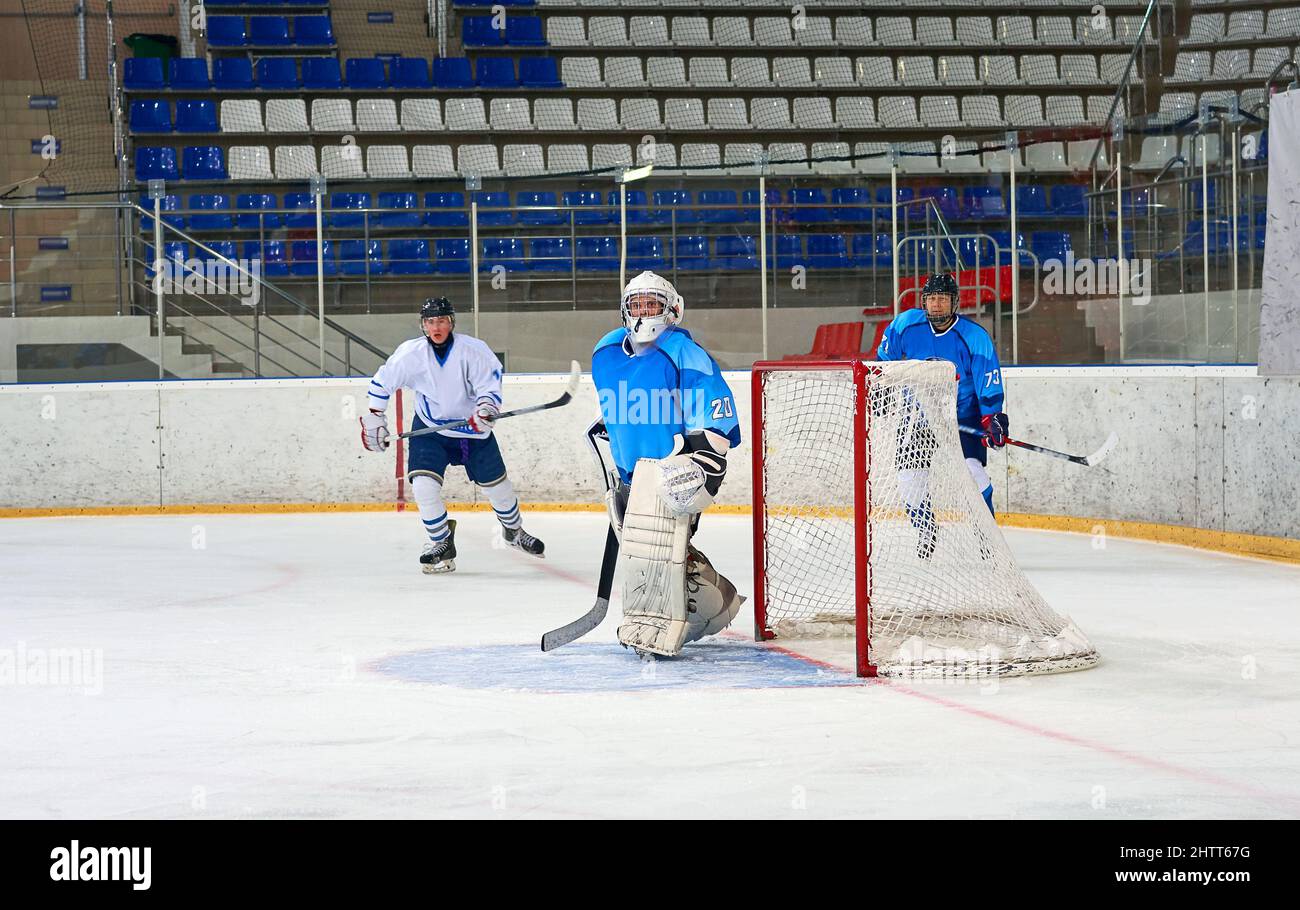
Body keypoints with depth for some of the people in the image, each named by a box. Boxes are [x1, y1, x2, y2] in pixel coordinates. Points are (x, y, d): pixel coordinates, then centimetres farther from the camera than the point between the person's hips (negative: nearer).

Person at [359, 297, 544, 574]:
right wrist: (375, 418, -4)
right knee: (423, 484, -18)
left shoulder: (473, 350, -18)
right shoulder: (410, 354, -15)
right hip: (429, 429, 0)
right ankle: (441, 543, 1)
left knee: (496, 483, 9)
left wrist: (486, 408, -35)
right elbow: (382, 382, -2)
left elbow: (489, 387, -15)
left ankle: (514, 530, 38)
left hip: (472, 427, 0)